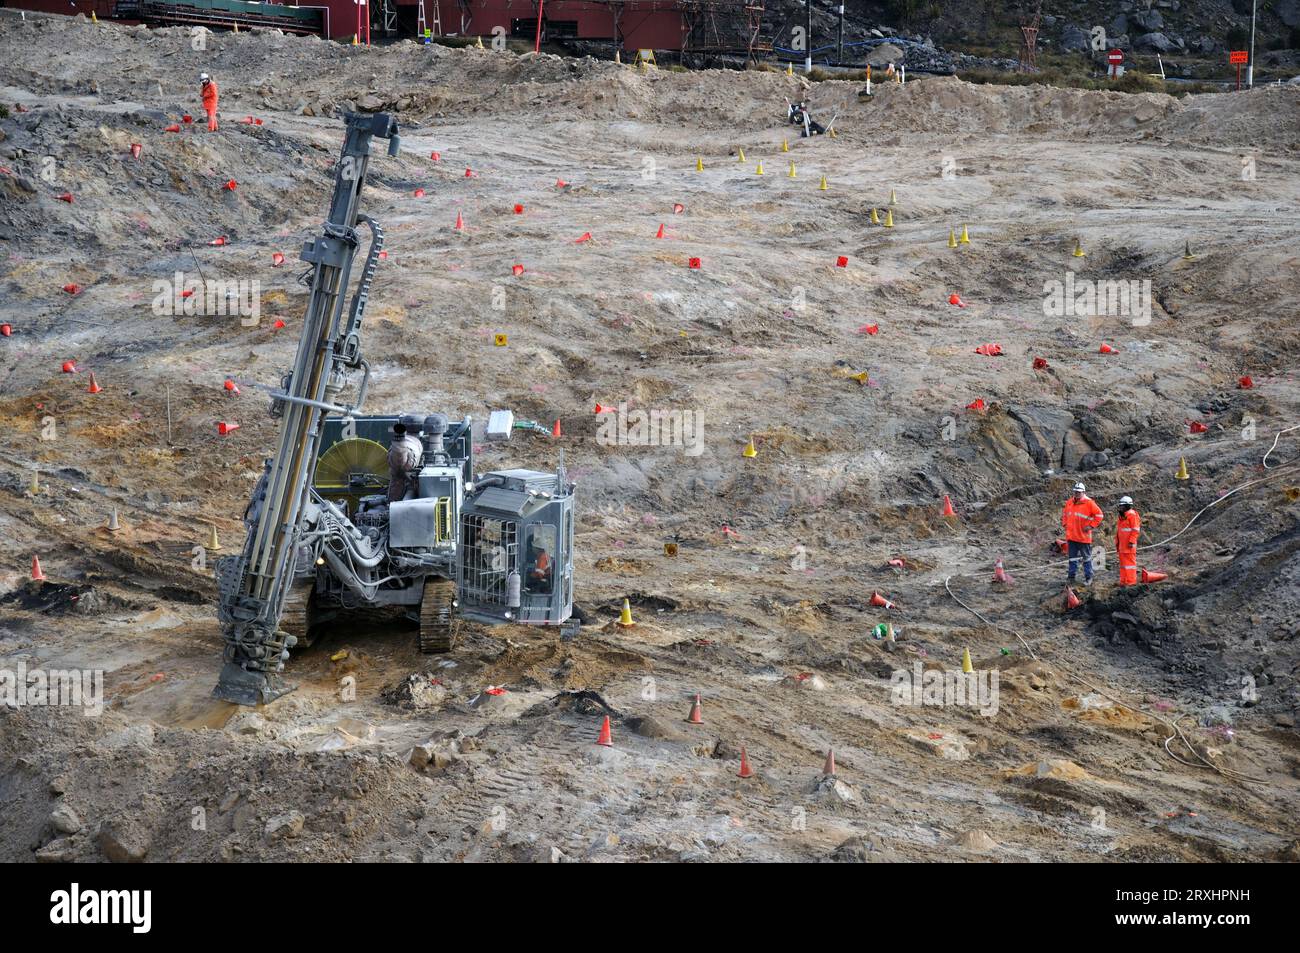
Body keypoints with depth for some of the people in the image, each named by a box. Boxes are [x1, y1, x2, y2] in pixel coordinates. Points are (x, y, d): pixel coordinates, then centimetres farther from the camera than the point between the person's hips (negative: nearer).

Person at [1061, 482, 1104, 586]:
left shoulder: (1089, 503, -10)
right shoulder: (1069, 502, 8)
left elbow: (1099, 515, -10)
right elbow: (1064, 513, 26)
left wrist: (1091, 526, -12)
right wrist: (1065, 523, 14)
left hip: (1084, 537, -5)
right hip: (1071, 536, 5)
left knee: (1086, 558, 4)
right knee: (1073, 557, 12)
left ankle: (1088, 577, 10)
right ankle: (1071, 575, 19)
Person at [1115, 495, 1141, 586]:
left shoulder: (1132, 515, -12)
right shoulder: (1122, 516, 17)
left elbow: (1135, 530, -16)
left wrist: (1131, 541, -20)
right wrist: (1117, 542, 25)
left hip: (1129, 544, -10)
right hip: (1122, 544, 10)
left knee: (1130, 561, -6)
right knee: (1122, 562, 13)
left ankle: (1131, 581, -4)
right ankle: (1123, 581, 19)